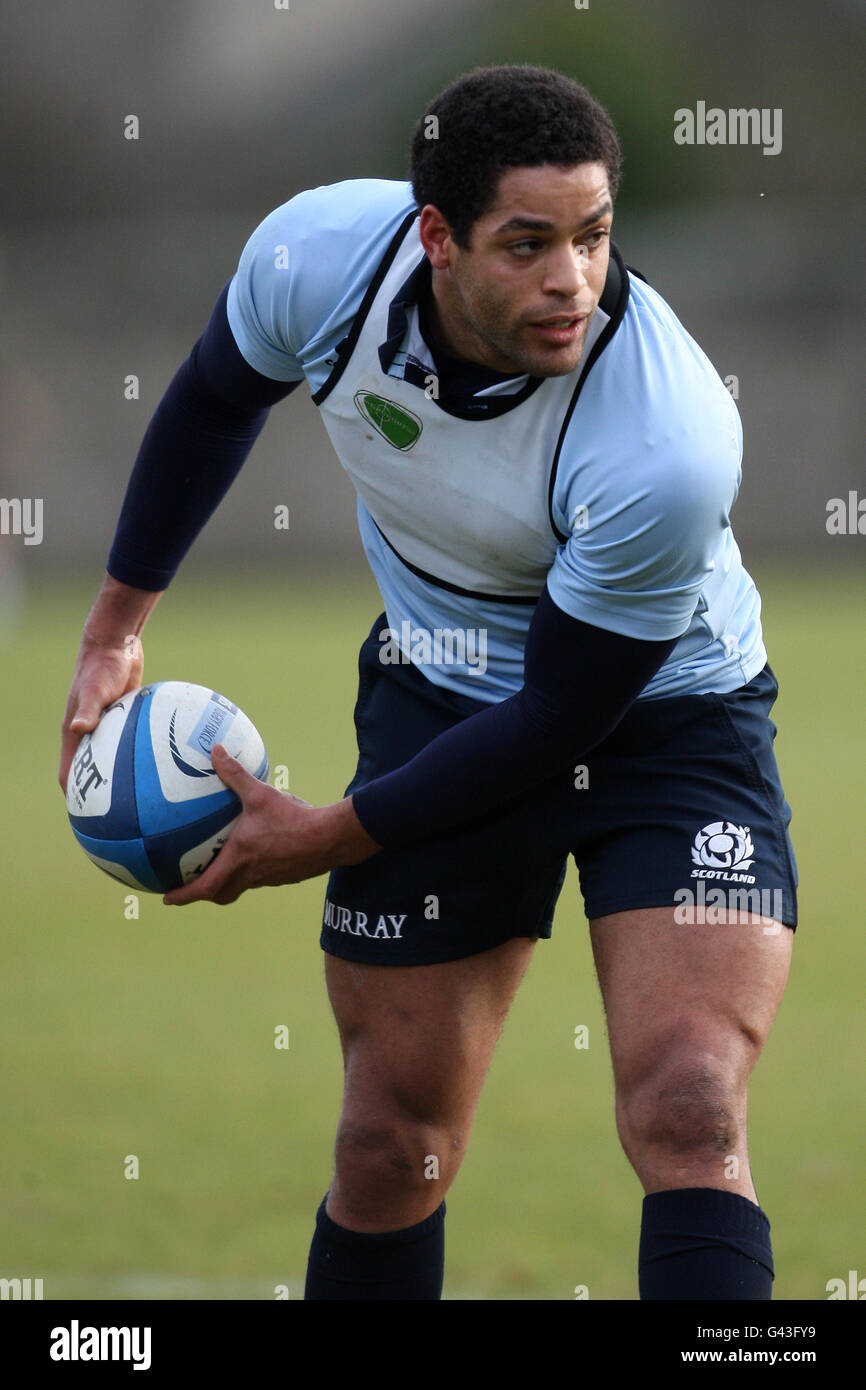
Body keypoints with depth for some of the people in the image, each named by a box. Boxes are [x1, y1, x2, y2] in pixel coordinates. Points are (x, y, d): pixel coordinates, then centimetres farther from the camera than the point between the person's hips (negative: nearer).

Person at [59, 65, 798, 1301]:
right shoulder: (318, 256, -22)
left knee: (690, 1112, -23)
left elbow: (560, 713, -23)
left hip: (663, 706, -4)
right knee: (391, 1151, 4)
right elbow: (215, 399, 4)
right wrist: (119, 619, 9)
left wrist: (330, 838, -15)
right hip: (443, 693, 4)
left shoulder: (668, 448, -35)